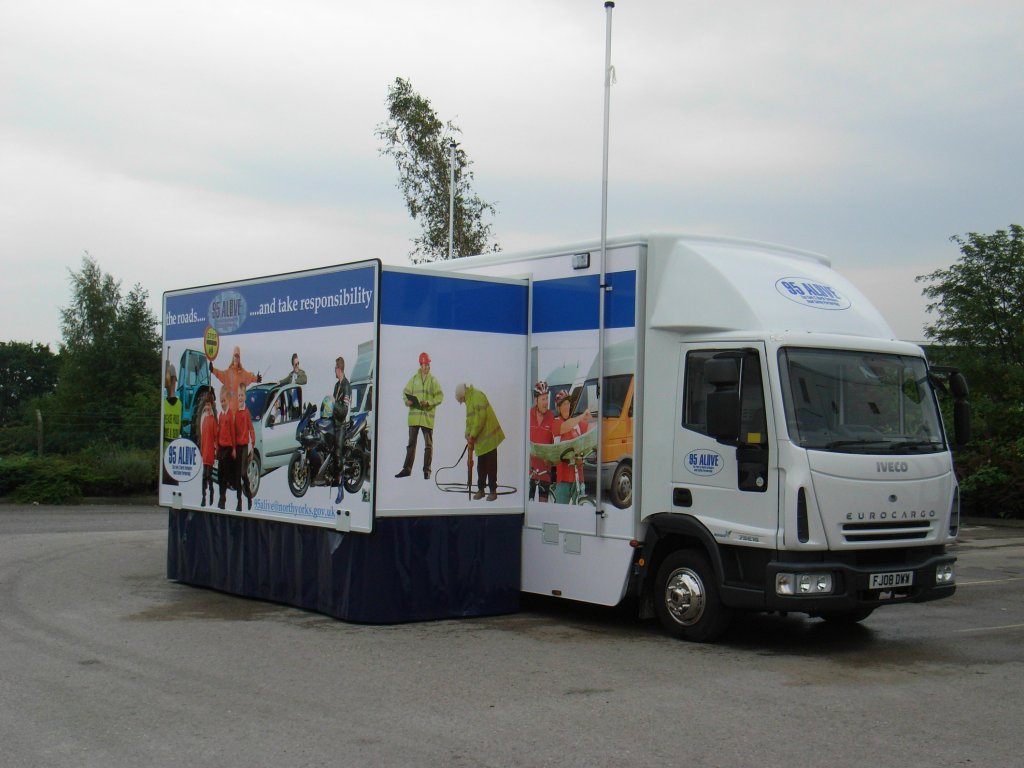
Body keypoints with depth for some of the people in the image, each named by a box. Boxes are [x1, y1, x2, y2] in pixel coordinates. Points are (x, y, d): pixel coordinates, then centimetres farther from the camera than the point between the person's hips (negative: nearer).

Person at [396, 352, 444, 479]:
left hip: (427, 416, -2)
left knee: (428, 444, 3)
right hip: (414, 415, 2)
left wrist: (429, 403, -16)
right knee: (411, 443, 7)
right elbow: (405, 392, 12)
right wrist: (407, 400, -9)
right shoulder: (414, 378, 8)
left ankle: (427, 470, 9)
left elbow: (440, 396, -1)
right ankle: (407, 468, 11)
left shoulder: (433, 380, 2)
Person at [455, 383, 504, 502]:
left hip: (489, 437, -9)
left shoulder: (477, 396, -13)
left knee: (491, 465, -4)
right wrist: (468, 437, 6)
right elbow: (469, 420, 19)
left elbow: (481, 417, -20)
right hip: (480, 440, 9)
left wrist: (472, 435, -15)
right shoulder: (469, 400, 17)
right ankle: (480, 489, 19)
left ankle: (493, 491, 0)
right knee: (481, 466, 12)